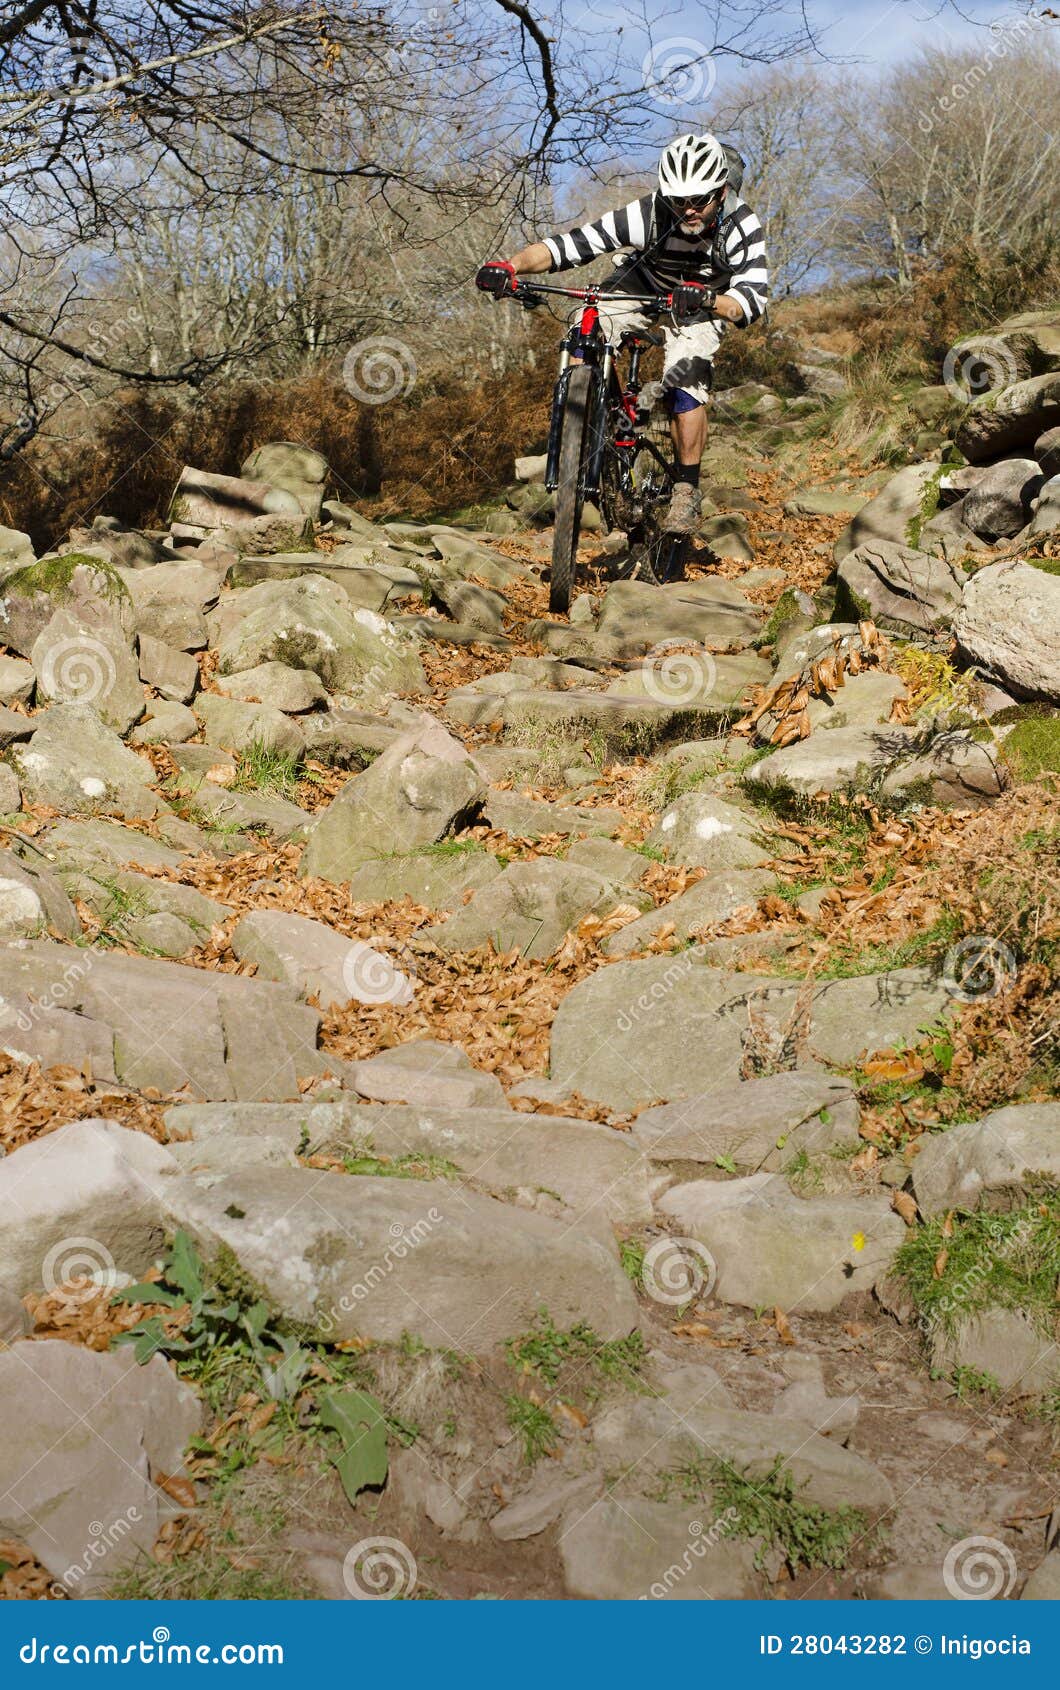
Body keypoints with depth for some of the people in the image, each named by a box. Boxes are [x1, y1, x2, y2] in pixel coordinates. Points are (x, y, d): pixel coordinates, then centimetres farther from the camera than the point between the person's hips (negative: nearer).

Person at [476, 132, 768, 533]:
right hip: (643, 283, 1)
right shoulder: (645, 215, -33)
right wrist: (511, 266, -52)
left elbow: (753, 298, -42)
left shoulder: (741, 227, -32)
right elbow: (567, 245, -35)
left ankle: (686, 489, -6)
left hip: (704, 301, -1)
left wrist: (708, 300, -63)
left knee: (686, 386, -23)